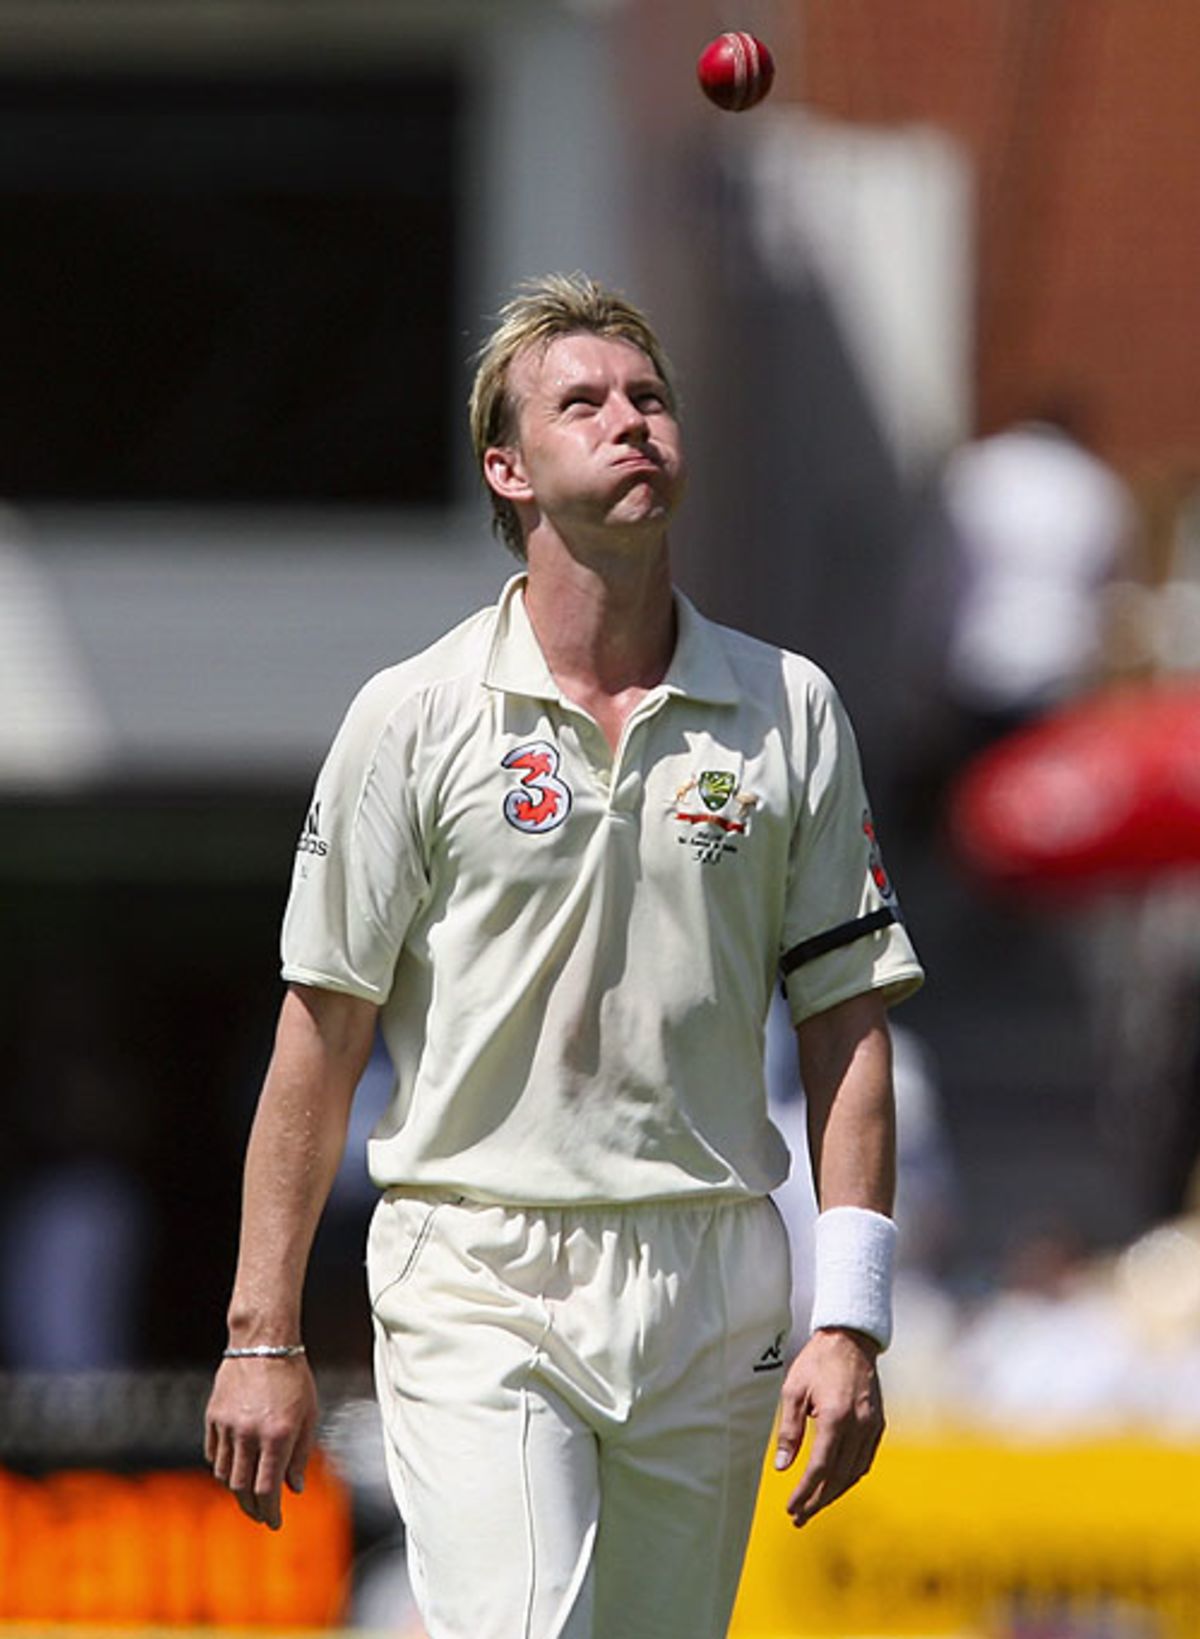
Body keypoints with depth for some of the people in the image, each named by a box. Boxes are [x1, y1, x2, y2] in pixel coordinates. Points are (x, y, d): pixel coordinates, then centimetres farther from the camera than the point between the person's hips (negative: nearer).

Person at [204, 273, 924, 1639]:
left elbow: (846, 1026, 7)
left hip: (712, 1301, 3)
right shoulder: (415, 718, 1)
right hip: (479, 1283, -3)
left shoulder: (789, 713, 8)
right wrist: (262, 1336, -2)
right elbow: (320, 1035, 2)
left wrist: (849, 1322, -2)